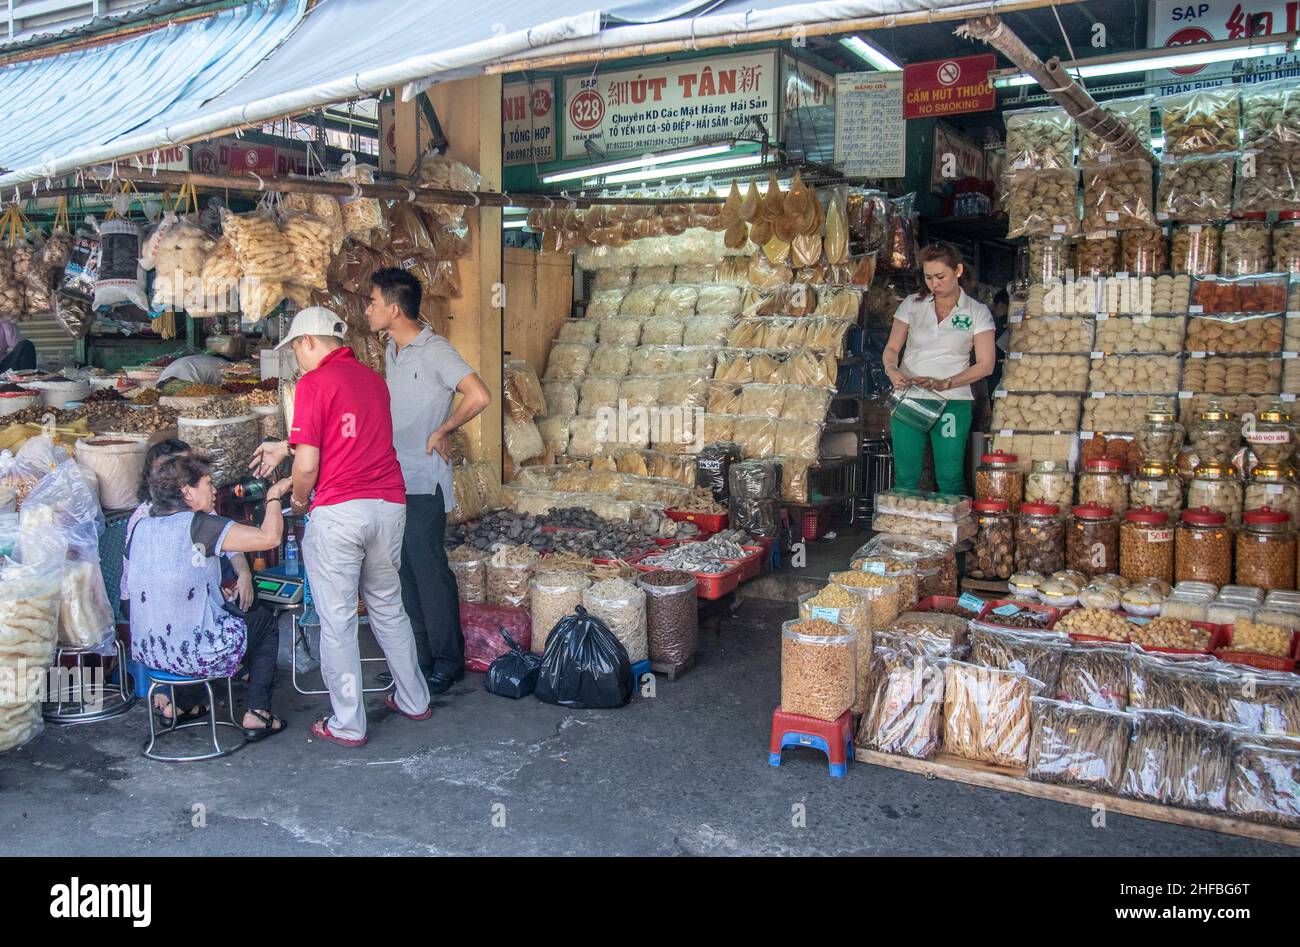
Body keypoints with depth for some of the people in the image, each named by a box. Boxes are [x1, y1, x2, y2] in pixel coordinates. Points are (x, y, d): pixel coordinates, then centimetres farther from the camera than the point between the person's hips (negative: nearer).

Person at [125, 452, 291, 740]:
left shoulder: (141, 526, 5)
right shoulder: (198, 525, -16)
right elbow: (269, 537, -24)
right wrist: (273, 496, -6)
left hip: (147, 652, 7)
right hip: (197, 656, -7)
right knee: (264, 621, 19)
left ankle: (175, 702, 33)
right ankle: (256, 713, 13)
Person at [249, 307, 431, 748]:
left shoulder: (314, 383, -7)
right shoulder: (374, 379, 15)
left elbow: (308, 464, -11)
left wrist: (298, 500, 9)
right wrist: (284, 447, 36)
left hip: (339, 511, -6)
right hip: (389, 505, 7)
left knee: (337, 621, 5)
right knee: (388, 607, 21)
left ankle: (348, 725, 13)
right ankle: (414, 700, 31)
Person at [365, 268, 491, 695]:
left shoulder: (434, 351, -15)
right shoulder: (392, 350, 12)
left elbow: (479, 396, -26)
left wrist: (441, 433, -15)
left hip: (423, 482, -8)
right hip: (394, 479, 8)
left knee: (429, 568, -2)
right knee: (405, 570, 12)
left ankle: (448, 660, 11)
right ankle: (418, 656, 24)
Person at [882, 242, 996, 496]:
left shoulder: (977, 313, 3)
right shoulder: (912, 305, 8)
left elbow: (985, 365, -2)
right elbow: (891, 348, 9)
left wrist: (943, 384, -15)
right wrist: (892, 370, -15)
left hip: (953, 402, -1)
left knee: (950, 479, -1)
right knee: (905, 477, 2)